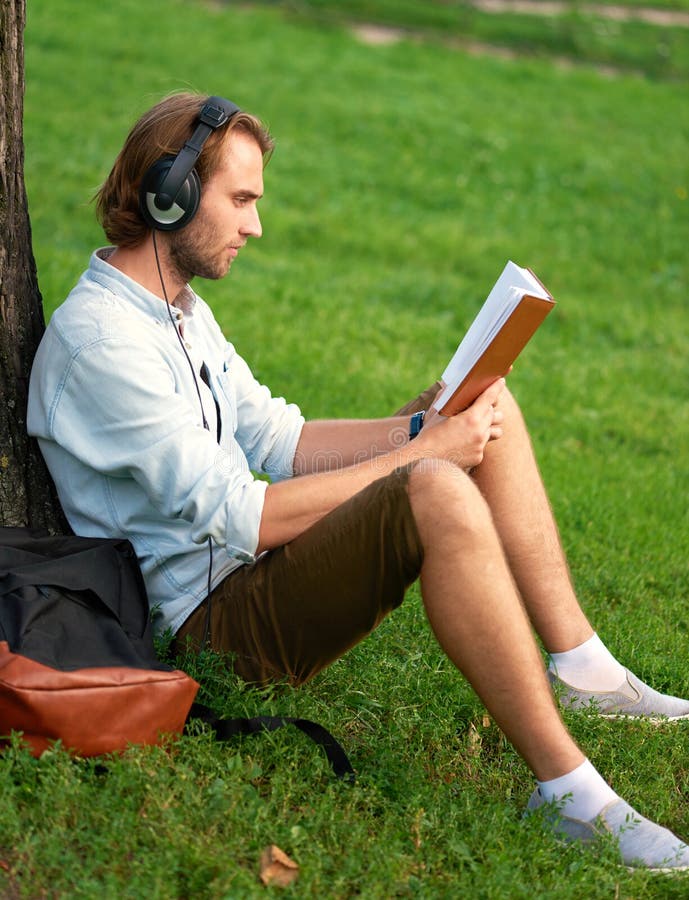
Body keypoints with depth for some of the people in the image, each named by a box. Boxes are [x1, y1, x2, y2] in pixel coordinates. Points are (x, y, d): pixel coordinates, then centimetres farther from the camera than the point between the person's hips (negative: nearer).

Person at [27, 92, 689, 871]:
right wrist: (421, 454, -21)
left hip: (258, 567, 10)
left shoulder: (178, 307, 14)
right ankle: (568, 793, -29)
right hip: (213, 617, -10)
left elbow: (280, 441, 14)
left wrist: (420, 425, -1)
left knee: (491, 410, 5)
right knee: (437, 495, -35)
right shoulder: (97, 339, -19)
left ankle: (579, 668, 2)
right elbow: (237, 517, -24)